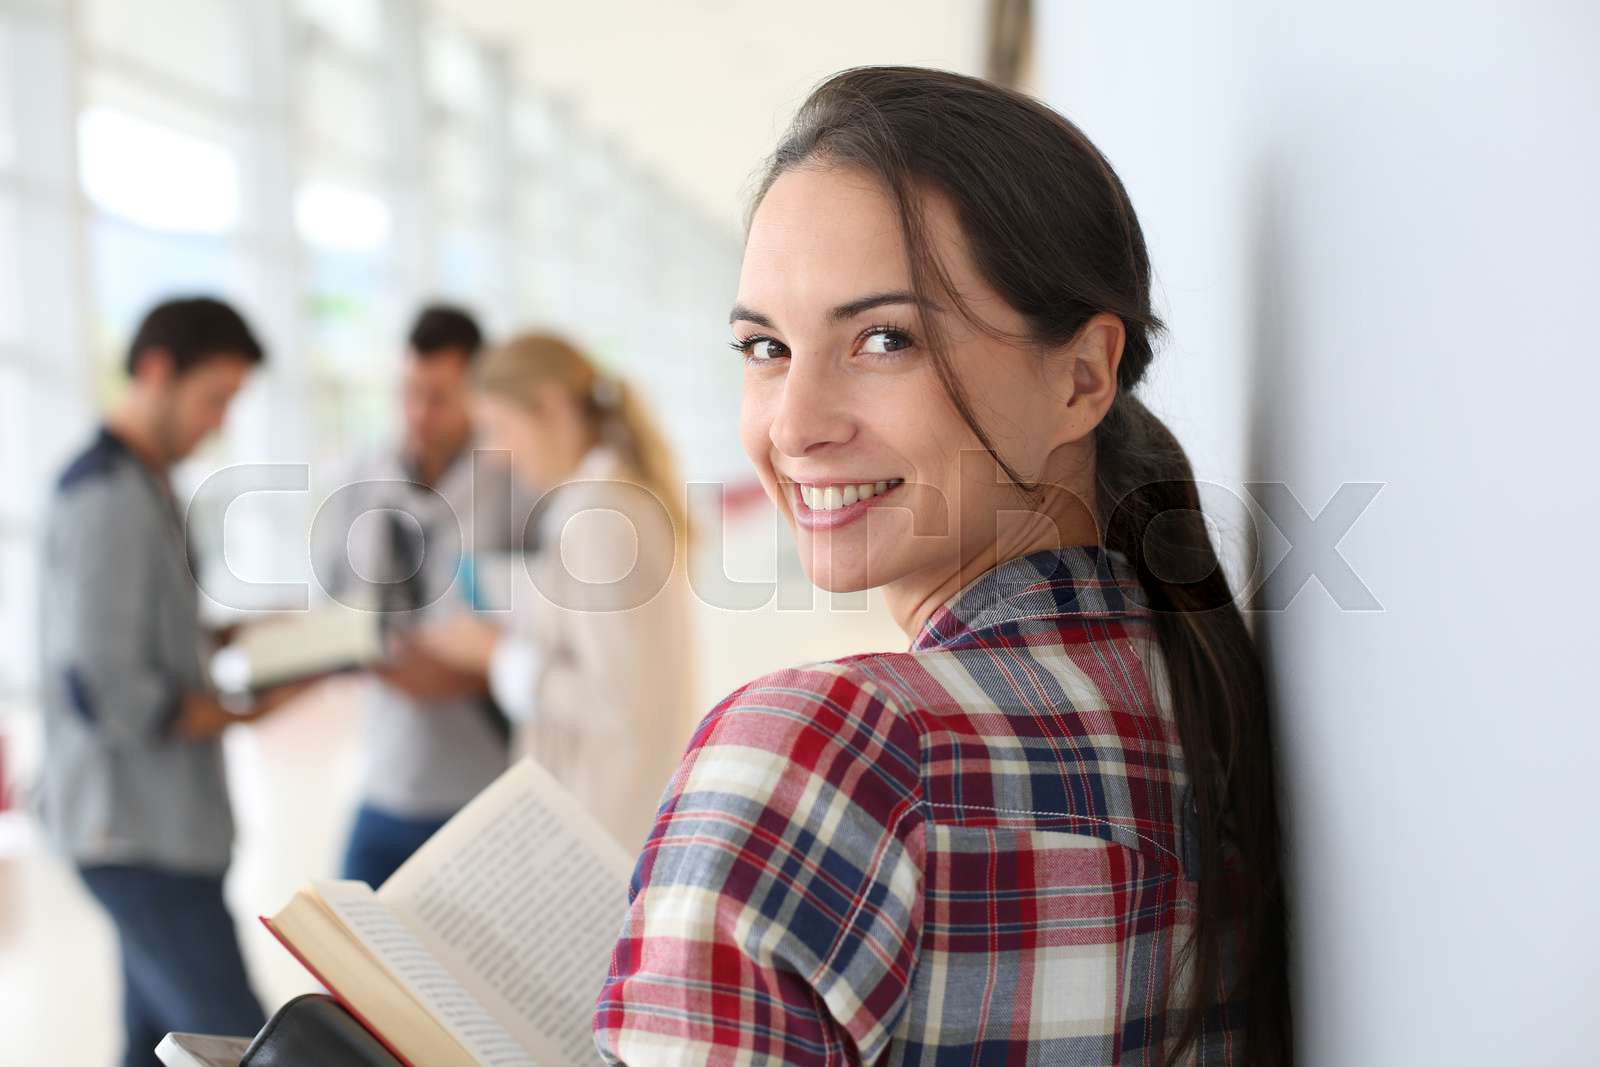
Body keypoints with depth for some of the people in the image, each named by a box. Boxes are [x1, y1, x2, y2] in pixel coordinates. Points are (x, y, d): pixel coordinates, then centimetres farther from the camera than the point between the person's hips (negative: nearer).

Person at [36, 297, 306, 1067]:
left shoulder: (143, 483, 13)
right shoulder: (109, 498, -18)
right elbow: (107, 693, -23)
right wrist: (241, 712, -13)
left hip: (158, 823, 10)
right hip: (139, 836, -10)